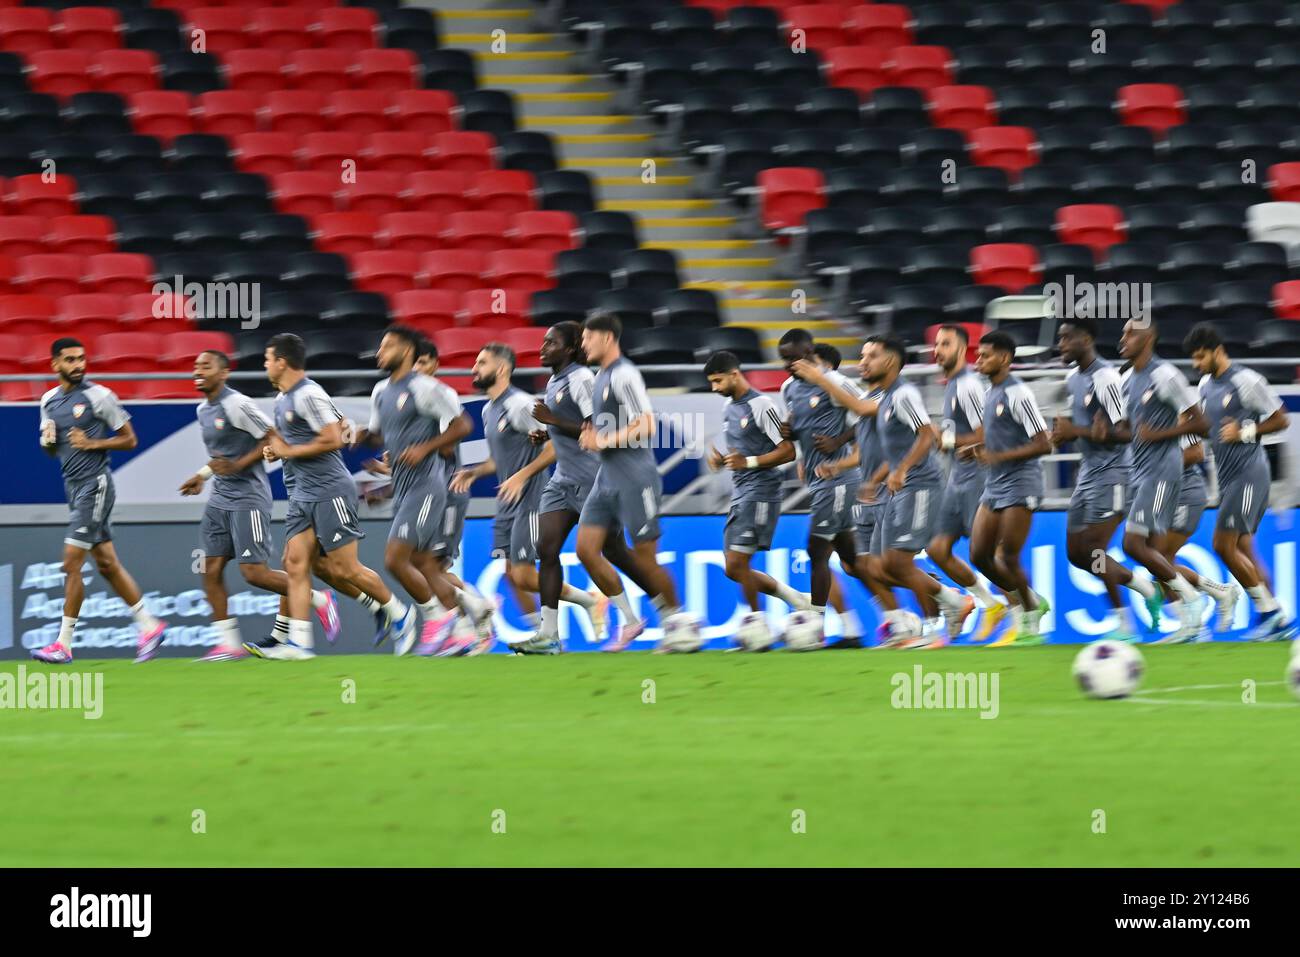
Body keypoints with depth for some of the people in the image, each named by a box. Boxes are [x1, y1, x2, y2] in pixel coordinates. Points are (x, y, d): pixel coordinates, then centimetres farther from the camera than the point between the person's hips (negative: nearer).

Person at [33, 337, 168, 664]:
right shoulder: (50, 400, 10)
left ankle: (63, 645, -9)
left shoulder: (98, 396, -8)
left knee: (72, 562, -11)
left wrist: (93, 443, -16)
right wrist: (47, 440, -2)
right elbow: (49, 448, 21)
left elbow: (129, 440, -4)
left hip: (95, 485, -7)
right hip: (73, 486, 7)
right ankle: (149, 626, 20)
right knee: (107, 564, 10)